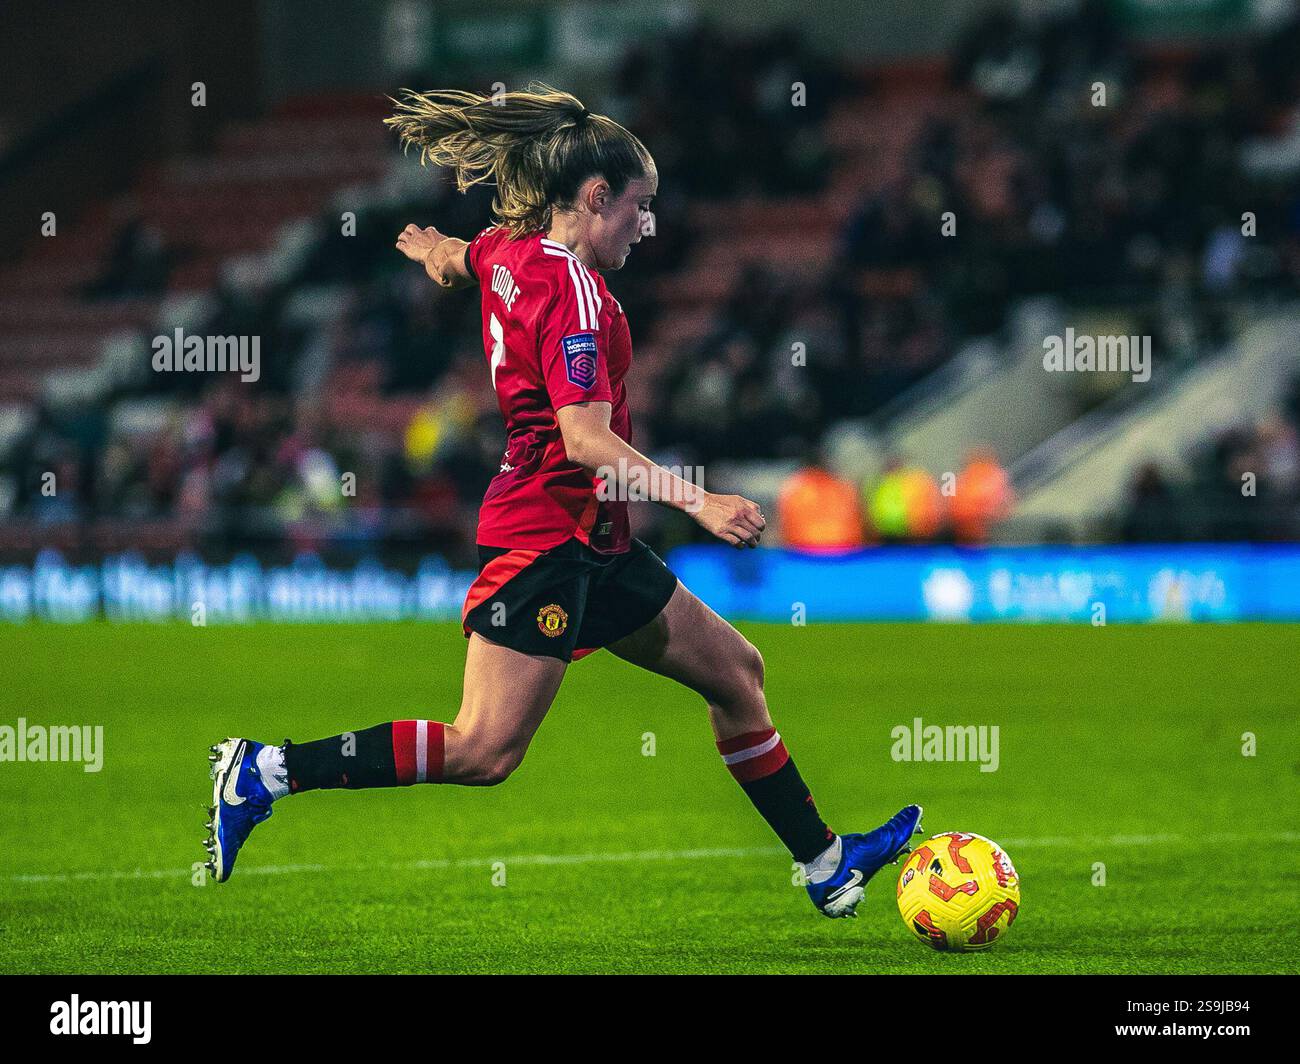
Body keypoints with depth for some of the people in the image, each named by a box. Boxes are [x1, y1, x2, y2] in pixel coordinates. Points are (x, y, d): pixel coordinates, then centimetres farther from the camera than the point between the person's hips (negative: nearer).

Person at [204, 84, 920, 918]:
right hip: (549, 531, -11)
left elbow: (449, 257, 34)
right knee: (482, 750, -13)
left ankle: (826, 865, 21)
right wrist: (697, 502, -31)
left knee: (735, 671, 15)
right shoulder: (572, 287, -18)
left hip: (591, 544, 11)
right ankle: (267, 772, -8)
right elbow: (585, 439, -26)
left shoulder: (505, 253, 9)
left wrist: (435, 249, 59)